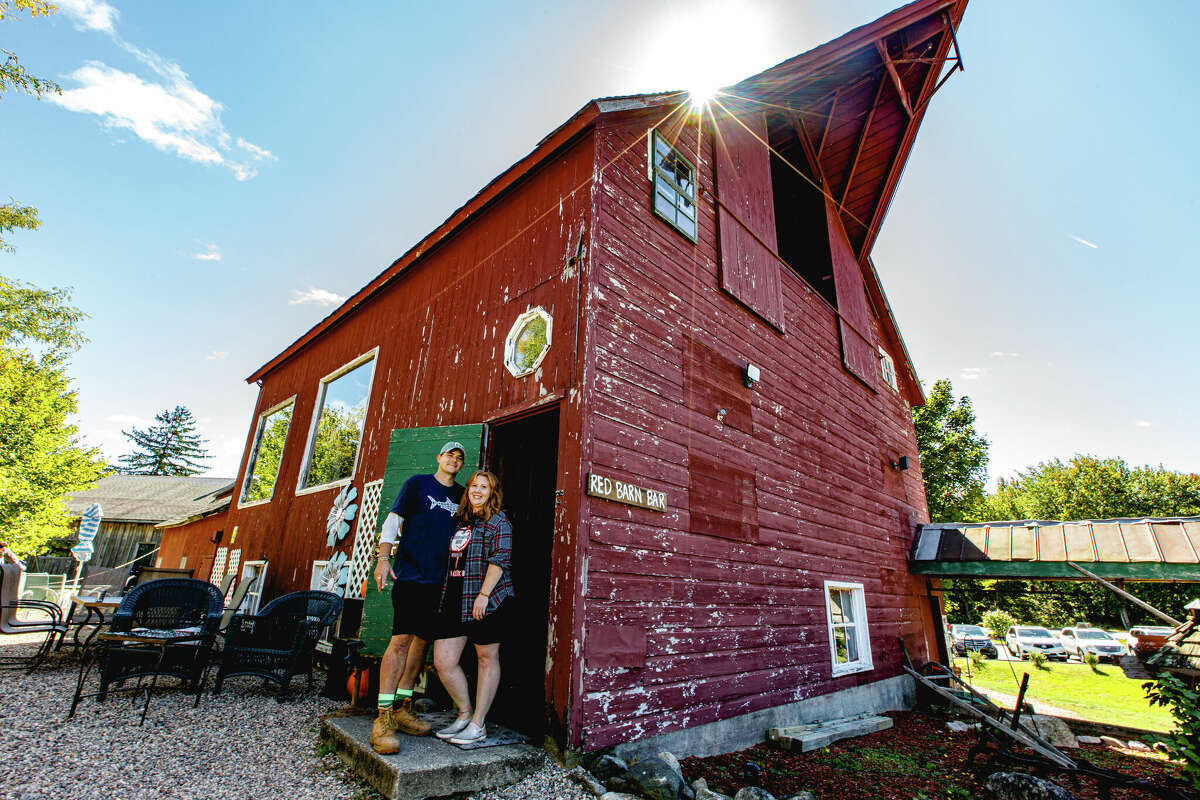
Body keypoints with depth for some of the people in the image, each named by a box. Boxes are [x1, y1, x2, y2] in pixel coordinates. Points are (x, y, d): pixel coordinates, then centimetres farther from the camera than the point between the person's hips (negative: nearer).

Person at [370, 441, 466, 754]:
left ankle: (402, 708, 20)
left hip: (440, 579, 5)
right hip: (410, 573, -4)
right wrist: (384, 558, -10)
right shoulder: (417, 483, 3)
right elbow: (394, 520, 1)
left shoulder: (461, 495, 14)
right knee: (401, 639, -10)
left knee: (422, 641, 8)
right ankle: (383, 717, -3)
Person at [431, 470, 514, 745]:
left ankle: (478, 725, 18)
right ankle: (465, 713, 24)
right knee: (442, 661, 3)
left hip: (488, 601, -7)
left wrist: (484, 594, -19)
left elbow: (499, 560, -13)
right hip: (455, 600, 7)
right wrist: (445, 596, 20)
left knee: (487, 658, 6)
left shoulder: (499, 522, -4)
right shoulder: (461, 521, 17)